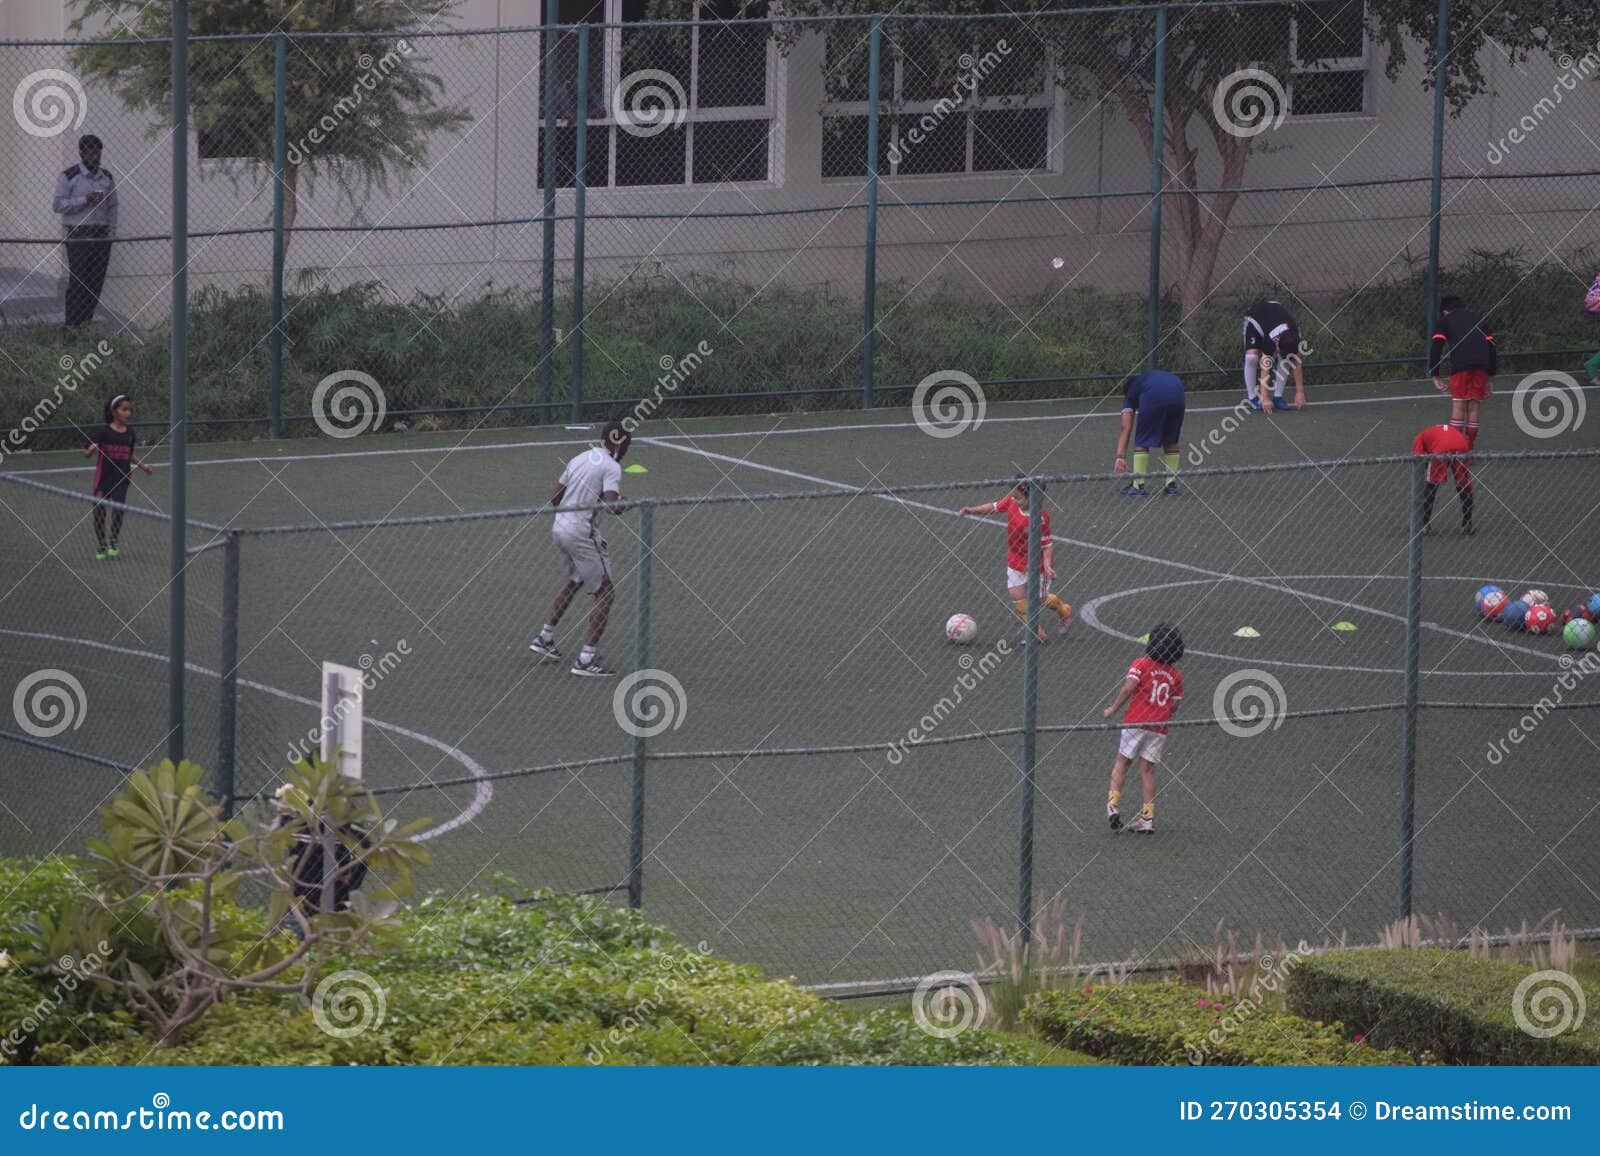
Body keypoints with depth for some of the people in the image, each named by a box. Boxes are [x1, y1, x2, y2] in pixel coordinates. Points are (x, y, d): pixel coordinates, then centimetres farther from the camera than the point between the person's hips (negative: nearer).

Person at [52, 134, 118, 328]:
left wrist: (111, 234, 7)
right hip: (78, 235, -5)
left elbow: (112, 207, 16)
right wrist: (85, 200, -18)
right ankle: (73, 325, -7)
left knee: (96, 282, 3)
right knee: (78, 282, -9)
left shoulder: (107, 177, 12)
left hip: (101, 235, 5)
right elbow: (57, 205, -9)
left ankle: (87, 322, 10)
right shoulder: (69, 177, -3)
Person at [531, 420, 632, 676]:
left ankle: (544, 638, 36)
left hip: (559, 528, 8)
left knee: (574, 582, 31)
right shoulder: (611, 467, -11)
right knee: (604, 593, -2)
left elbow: (555, 499, 16)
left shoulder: (578, 460, 13)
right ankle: (586, 659, -8)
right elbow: (610, 505, -23)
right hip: (581, 533, -8)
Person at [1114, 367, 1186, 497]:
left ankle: (1138, 486, 11)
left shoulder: (1131, 392, 30)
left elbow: (1126, 429, 22)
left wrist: (1120, 456, 16)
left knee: (1142, 441, 12)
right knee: (1171, 440, 20)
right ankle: (1171, 485, 21)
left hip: (1153, 398, -4)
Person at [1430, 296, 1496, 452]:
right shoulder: (1478, 319, 28)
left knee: (1458, 405, -2)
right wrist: (1491, 377, 24)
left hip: (1460, 364, -3)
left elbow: (1435, 347, 7)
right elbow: (1492, 347, 22)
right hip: (1482, 366, 3)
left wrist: (1435, 376, 8)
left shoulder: (1445, 320, 18)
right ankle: (1470, 448, 7)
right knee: (1473, 407, 8)